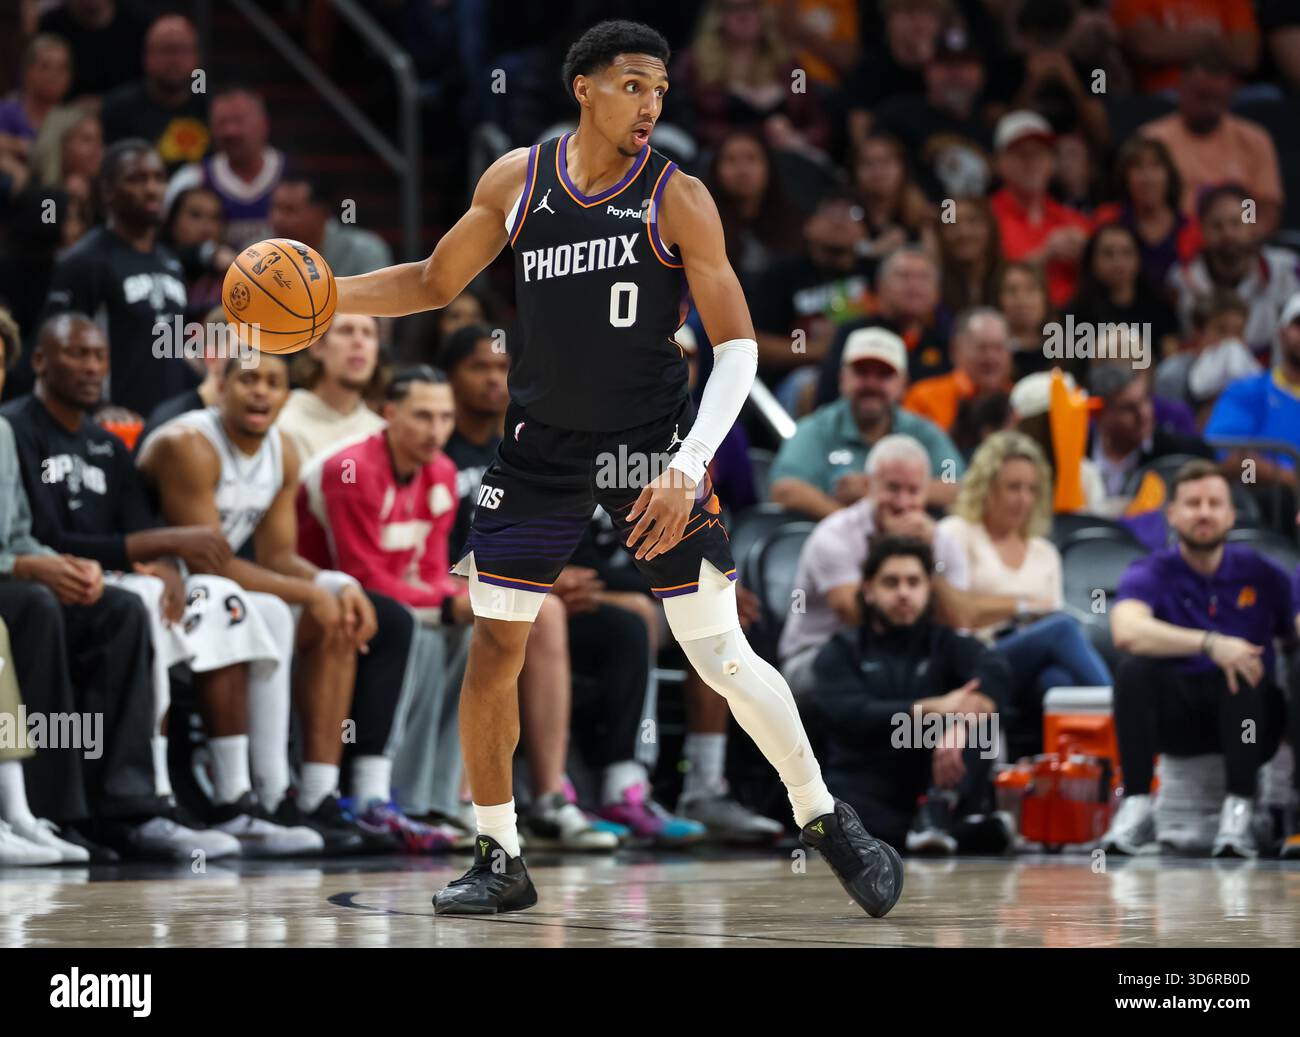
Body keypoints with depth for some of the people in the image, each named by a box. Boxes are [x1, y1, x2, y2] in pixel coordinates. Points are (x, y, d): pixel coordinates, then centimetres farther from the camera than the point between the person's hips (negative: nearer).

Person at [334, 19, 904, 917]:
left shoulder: (679, 200, -12)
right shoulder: (516, 181, -2)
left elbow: (737, 346, -13)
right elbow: (437, 283, 14)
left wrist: (689, 468, -25)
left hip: (651, 442, -3)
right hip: (541, 450, 3)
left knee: (721, 654, -5)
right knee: (494, 645, -2)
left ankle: (826, 822, 12)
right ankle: (500, 862, 10)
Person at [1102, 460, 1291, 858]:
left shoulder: (1259, 575, 3)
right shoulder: (1151, 574, -4)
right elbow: (1126, 631, -25)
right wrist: (1210, 643, -37)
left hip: (1247, 720, 1)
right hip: (1177, 718, 0)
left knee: (1245, 669, -31)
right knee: (1135, 670, -28)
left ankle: (1239, 811, -37)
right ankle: (1136, 808, -30)